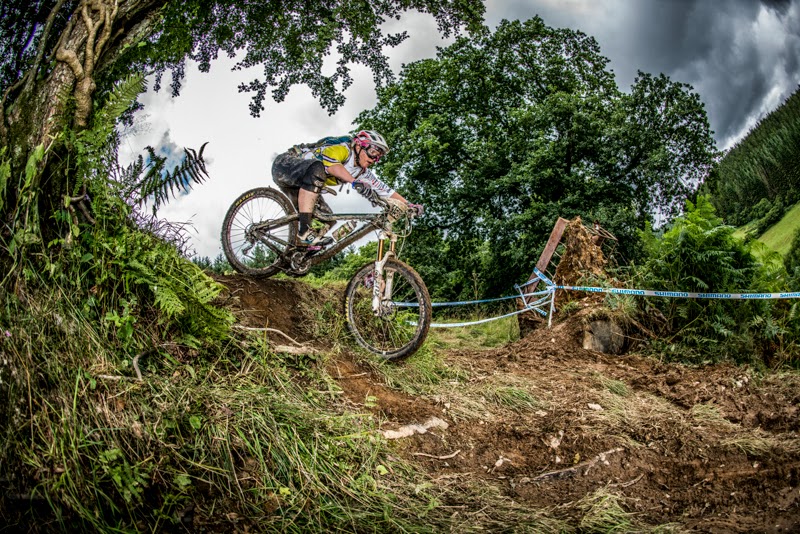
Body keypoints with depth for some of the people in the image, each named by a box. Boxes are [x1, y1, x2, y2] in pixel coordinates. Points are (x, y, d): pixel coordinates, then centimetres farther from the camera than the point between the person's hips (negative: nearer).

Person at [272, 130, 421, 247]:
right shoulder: (343, 148, -19)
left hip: (303, 184, 9)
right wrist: (355, 182, -54)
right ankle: (304, 229, -43)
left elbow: (384, 189, 8)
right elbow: (329, 164, -40)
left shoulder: (362, 172, 7)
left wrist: (408, 204, -3)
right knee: (317, 169, -39)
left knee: (326, 219, -3)